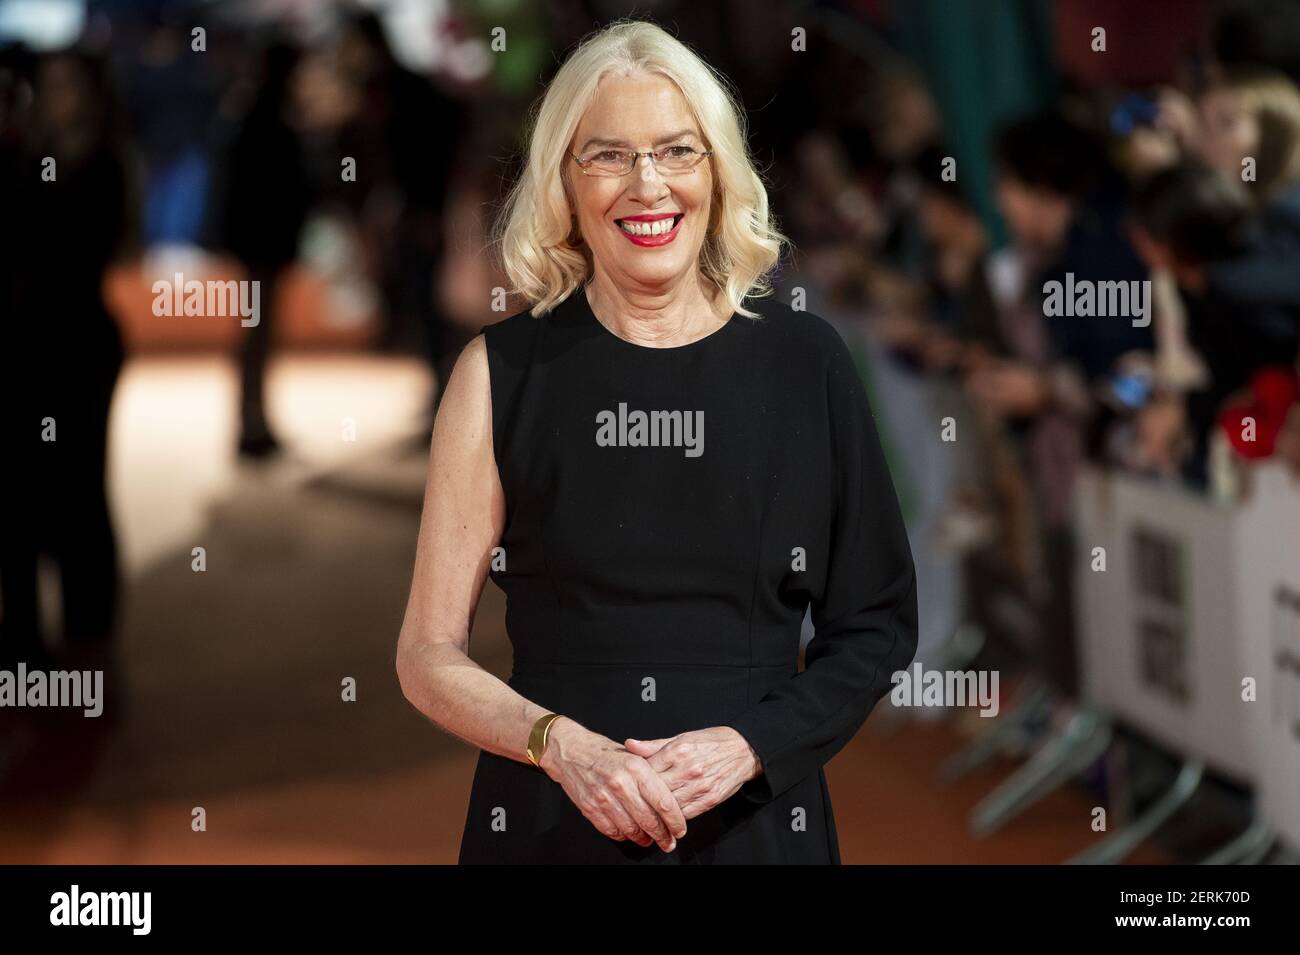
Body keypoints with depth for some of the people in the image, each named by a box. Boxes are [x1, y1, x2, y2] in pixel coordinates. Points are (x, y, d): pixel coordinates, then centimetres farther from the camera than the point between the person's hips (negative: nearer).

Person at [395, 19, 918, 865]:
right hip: (548, 825, -1)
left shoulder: (805, 361, 0)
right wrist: (562, 745, -16)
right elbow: (430, 653, -1)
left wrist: (749, 747, -11)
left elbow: (876, 627, 3)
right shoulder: (504, 372, -2)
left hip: (756, 820, 1)